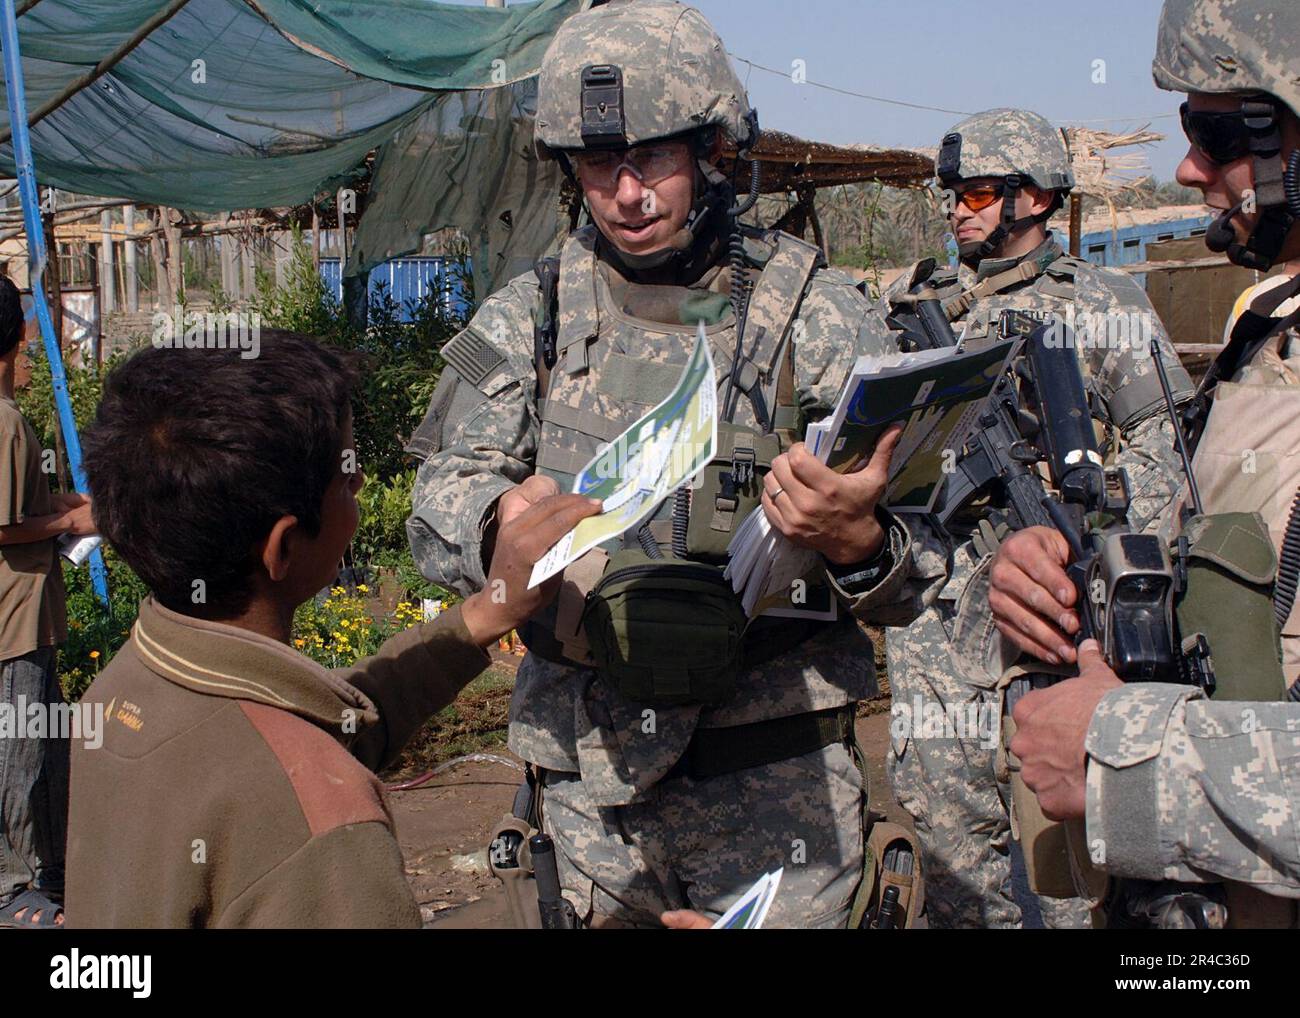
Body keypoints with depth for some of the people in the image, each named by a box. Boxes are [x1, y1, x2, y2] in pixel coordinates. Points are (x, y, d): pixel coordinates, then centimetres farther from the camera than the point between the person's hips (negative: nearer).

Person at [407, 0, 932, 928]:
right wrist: (505, 520, -25)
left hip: (775, 781, -2)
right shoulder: (527, 318, 3)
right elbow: (440, 507, -1)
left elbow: (912, 571, -6)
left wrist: (852, 538, -31)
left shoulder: (815, 313, -4)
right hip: (585, 773, 3)